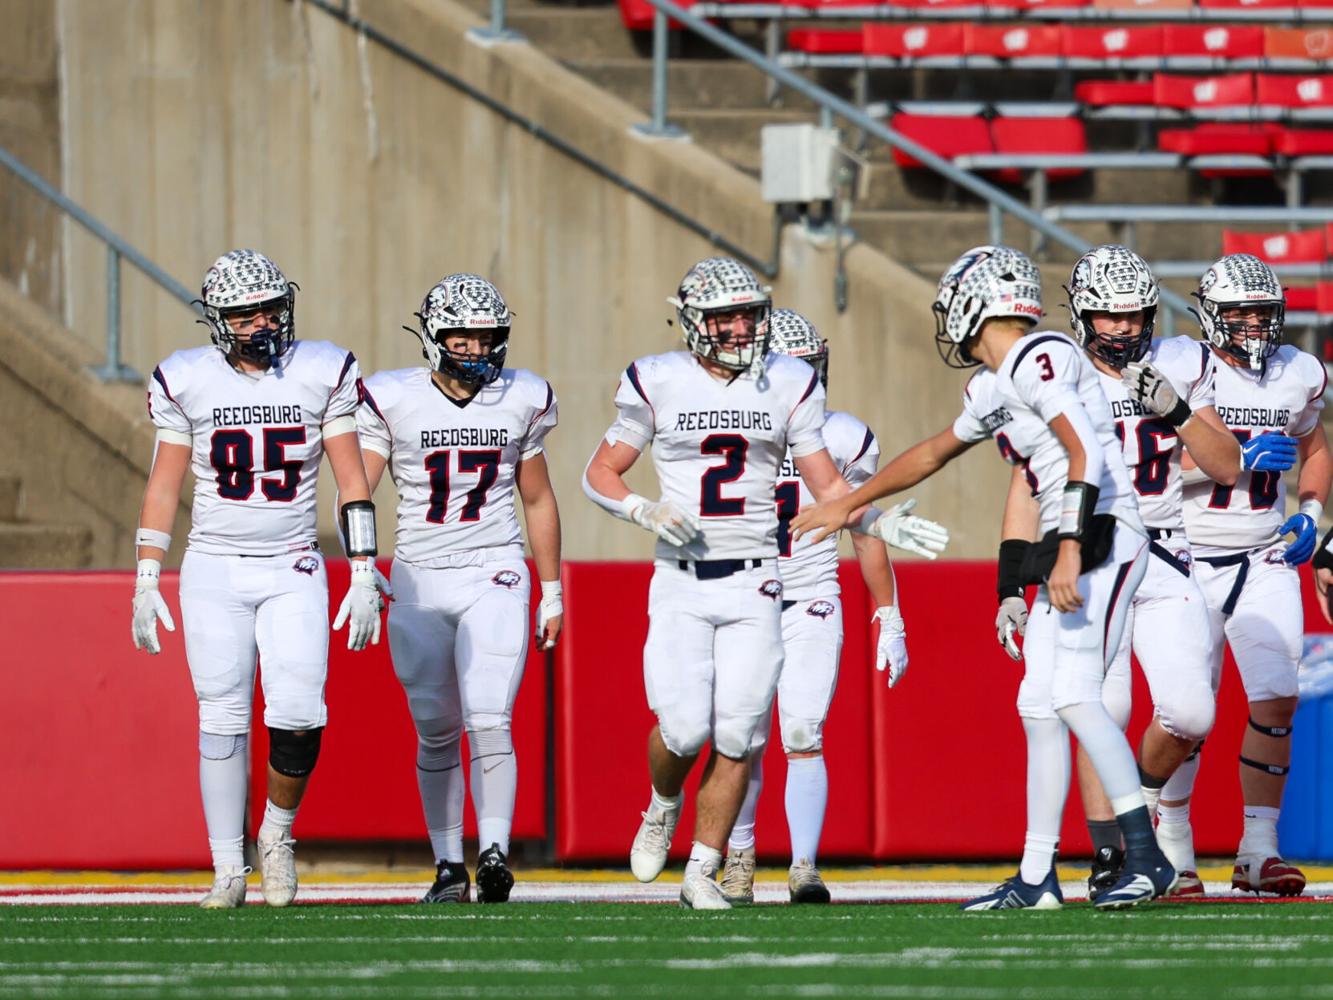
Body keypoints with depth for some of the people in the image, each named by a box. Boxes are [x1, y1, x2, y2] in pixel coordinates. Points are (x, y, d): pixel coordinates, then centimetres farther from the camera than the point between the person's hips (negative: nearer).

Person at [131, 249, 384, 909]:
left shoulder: (322, 373, 0)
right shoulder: (187, 383, 0)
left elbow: (352, 482, 3)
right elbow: (163, 488, 6)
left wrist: (364, 577, -2)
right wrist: (145, 586, 2)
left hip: (293, 571, 0)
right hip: (214, 570, 0)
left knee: (298, 715, -15)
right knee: (222, 722, -1)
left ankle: (278, 832, 11)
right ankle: (228, 871, 8)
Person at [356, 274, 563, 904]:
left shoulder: (522, 401, 3)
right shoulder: (392, 401, -4)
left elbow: (538, 500, 13)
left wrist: (552, 594, 15)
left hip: (495, 576, 0)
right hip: (419, 580, 0)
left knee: (489, 723, -15)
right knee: (436, 735, 6)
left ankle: (495, 852, -15)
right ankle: (449, 868, 15)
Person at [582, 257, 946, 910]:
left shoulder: (787, 386, 3)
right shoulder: (659, 384, -2)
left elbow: (825, 484, 8)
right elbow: (600, 474, 5)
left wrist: (878, 522, -9)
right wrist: (643, 511, -14)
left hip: (753, 586, 1)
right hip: (681, 585, -1)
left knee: (736, 738, -5)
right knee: (684, 727, -13)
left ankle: (701, 874, 8)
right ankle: (663, 807, 22)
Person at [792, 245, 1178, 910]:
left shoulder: (1037, 361, -12)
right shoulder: (990, 391, 19)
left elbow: (1086, 454, -21)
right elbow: (932, 455, 34)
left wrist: (1070, 552, -27)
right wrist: (846, 506, 44)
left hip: (1100, 537, -10)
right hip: (1064, 547, 10)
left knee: (1072, 695, -18)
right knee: (1039, 706, 7)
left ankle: (1145, 857, -19)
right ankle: (1036, 878, 9)